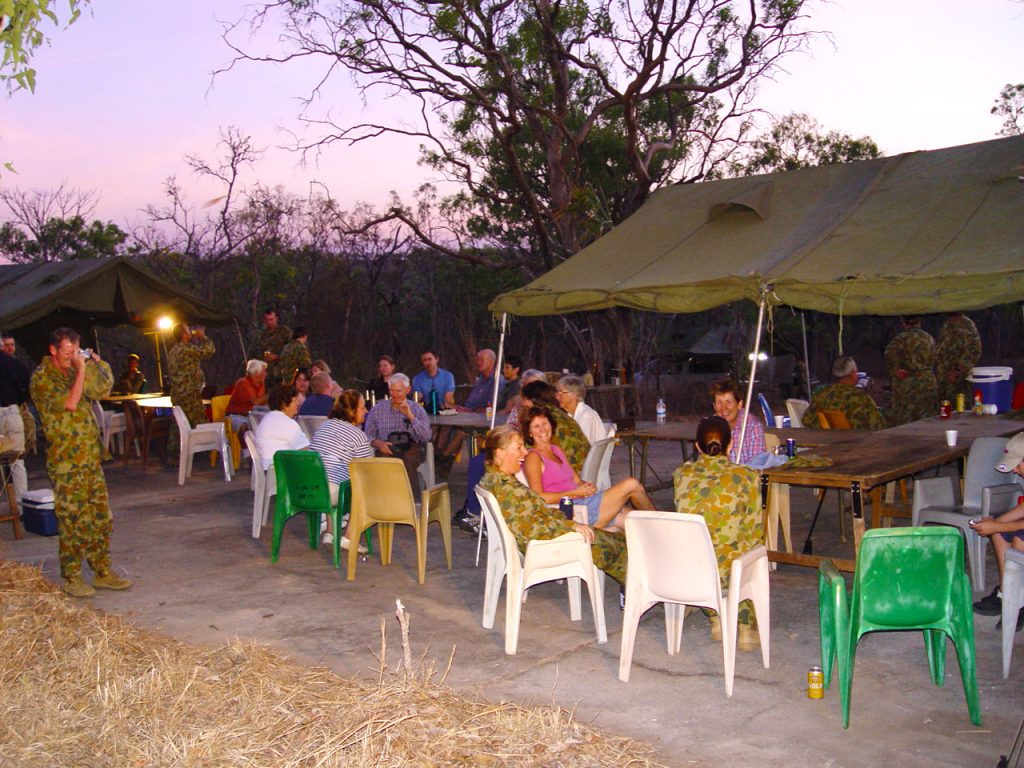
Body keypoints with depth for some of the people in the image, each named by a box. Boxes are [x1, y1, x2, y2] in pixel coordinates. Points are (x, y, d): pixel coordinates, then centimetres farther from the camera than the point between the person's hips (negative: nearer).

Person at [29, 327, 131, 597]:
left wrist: (93, 364, 3)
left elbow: (101, 390, 11)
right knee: (72, 520, -2)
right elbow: (70, 403, -21)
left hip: (91, 457, 7)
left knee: (101, 516, 10)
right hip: (66, 461, -7)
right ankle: (72, 578, 9)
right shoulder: (42, 377, -9)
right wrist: (81, 370, -16)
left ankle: (102, 572, 19)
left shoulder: (73, 371, 14)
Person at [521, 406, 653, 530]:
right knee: (632, 484, -13)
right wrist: (576, 493, -14)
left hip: (586, 502, 8)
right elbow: (539, 497, -15)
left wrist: (587, 486, -4)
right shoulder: (533, 457, -5)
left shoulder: (556, 449, 20)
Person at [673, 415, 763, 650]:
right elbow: (754, 532, -5)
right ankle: (746, 629, 37)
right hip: (727, 572, -2)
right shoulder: (746, 477, -11)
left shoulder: (681, 474, -3)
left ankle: (716, 620, 38)